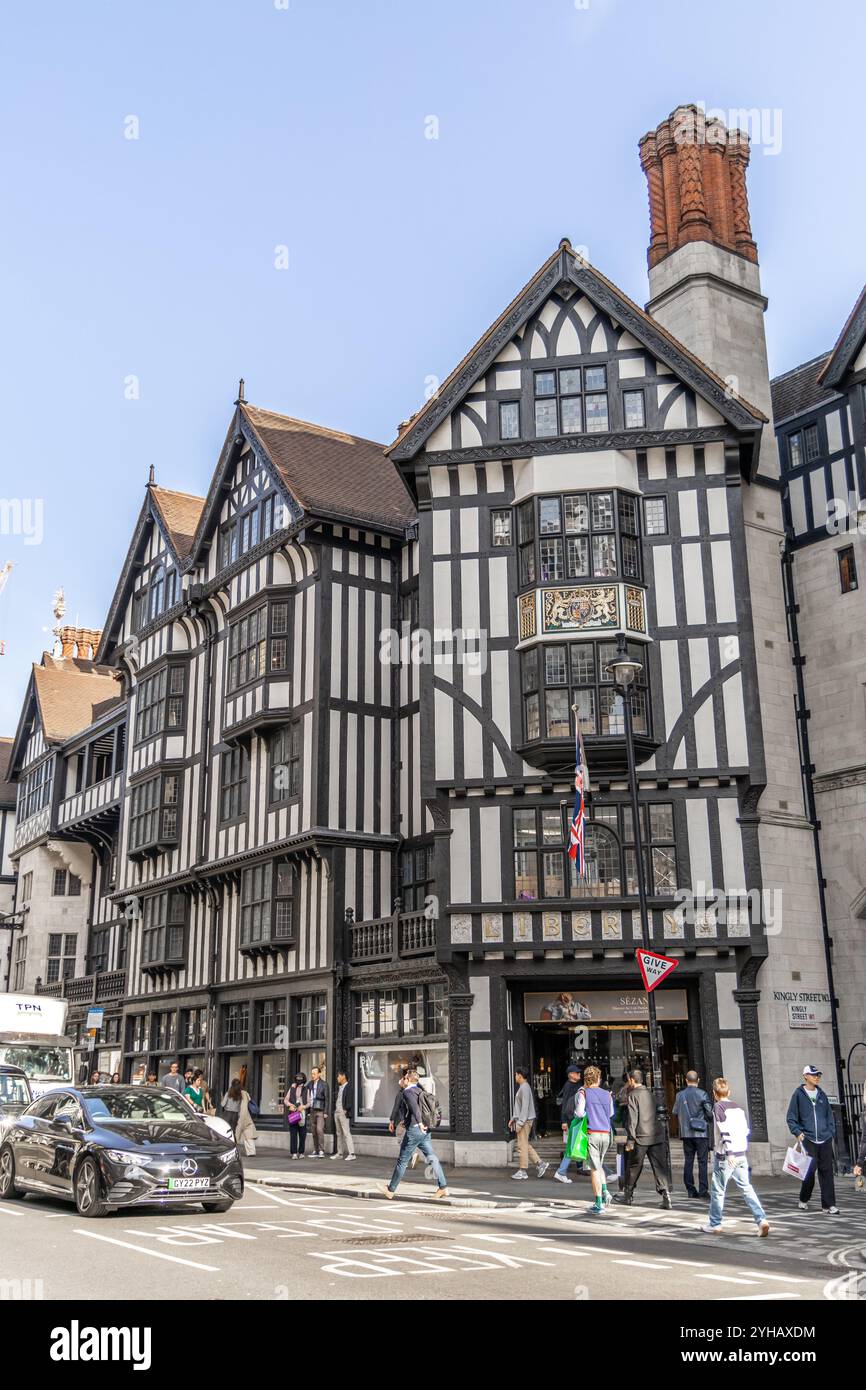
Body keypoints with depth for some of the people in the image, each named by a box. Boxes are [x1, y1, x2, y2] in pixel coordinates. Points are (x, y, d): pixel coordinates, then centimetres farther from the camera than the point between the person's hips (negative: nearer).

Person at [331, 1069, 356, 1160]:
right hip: (337, 1112, 9)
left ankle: (351, 1153, -13)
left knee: (346, 1133, -12)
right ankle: (339, 1153, 18)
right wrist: (334, 1109, 12)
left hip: (343, 1113, -9)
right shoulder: (339, 1087, 18)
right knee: (338, 1133, 12)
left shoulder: (348, 1087, -8)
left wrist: (346, 1110, -18)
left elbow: (350, 1100, -15)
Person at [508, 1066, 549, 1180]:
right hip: (521, 1120, 10)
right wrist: (513, 1118, 22)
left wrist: (519, 1123, -21)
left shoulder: (525, 1088, -16)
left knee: (522, 1145, -4)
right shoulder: (522, 1087, 16)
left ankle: (522, 1171, 1)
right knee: (525, 1145, 13)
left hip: (525, 1120, -10)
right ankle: (540, 1163, 14)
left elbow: (525, 1106, -21)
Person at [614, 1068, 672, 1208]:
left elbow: (632, 1119, -12)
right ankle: (666, 1194, -14)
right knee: (660, 1167, 1)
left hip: (641, 1138, -5)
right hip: (657, 1136, 5)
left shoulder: (633, 1095, -6)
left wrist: (630, 1140, -11)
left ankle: (628, 1195, 24)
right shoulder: (650, 1094, 15)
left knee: (633, 1167, 11)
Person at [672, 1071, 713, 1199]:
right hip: (701, 1132, -3)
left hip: (686, 1132, 3)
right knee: (702, 1161, 0)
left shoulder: (680, 1095, 4)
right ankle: (703, 1190, -5)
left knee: (688, 1161, 8)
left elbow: (675, 1112, 10)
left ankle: (690, 1190, 8)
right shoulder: (702, 1094, -8)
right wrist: (708, 1120, 12)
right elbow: (710, 1112, -8)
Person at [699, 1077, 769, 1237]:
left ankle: (715, 1224, 15)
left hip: (725, 1156, -6)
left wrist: (729, 1153, -24)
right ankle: (761, 1219, -6)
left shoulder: (718, 1107, -9)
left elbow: (725, 1131, -19)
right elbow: (746, 1130, 15)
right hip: (742, 1154, 6)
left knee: (717, 1190, 6)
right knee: (746, 1188, 8)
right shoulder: (738, 1107, 12)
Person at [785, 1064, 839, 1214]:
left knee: (826, 1171, 0)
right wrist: (798, 1132, -12)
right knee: (810, 1169, -3)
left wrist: (831, 1132, 6)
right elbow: (790, 1118, 0)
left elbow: (830, 1115, 17)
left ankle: (828, 1205, 5)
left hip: (825, 1140, 4)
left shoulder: (822, 1094, 11)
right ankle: (804, 1200, 19)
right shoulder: (799, 1094, -1)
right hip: (808, 1139, -3)